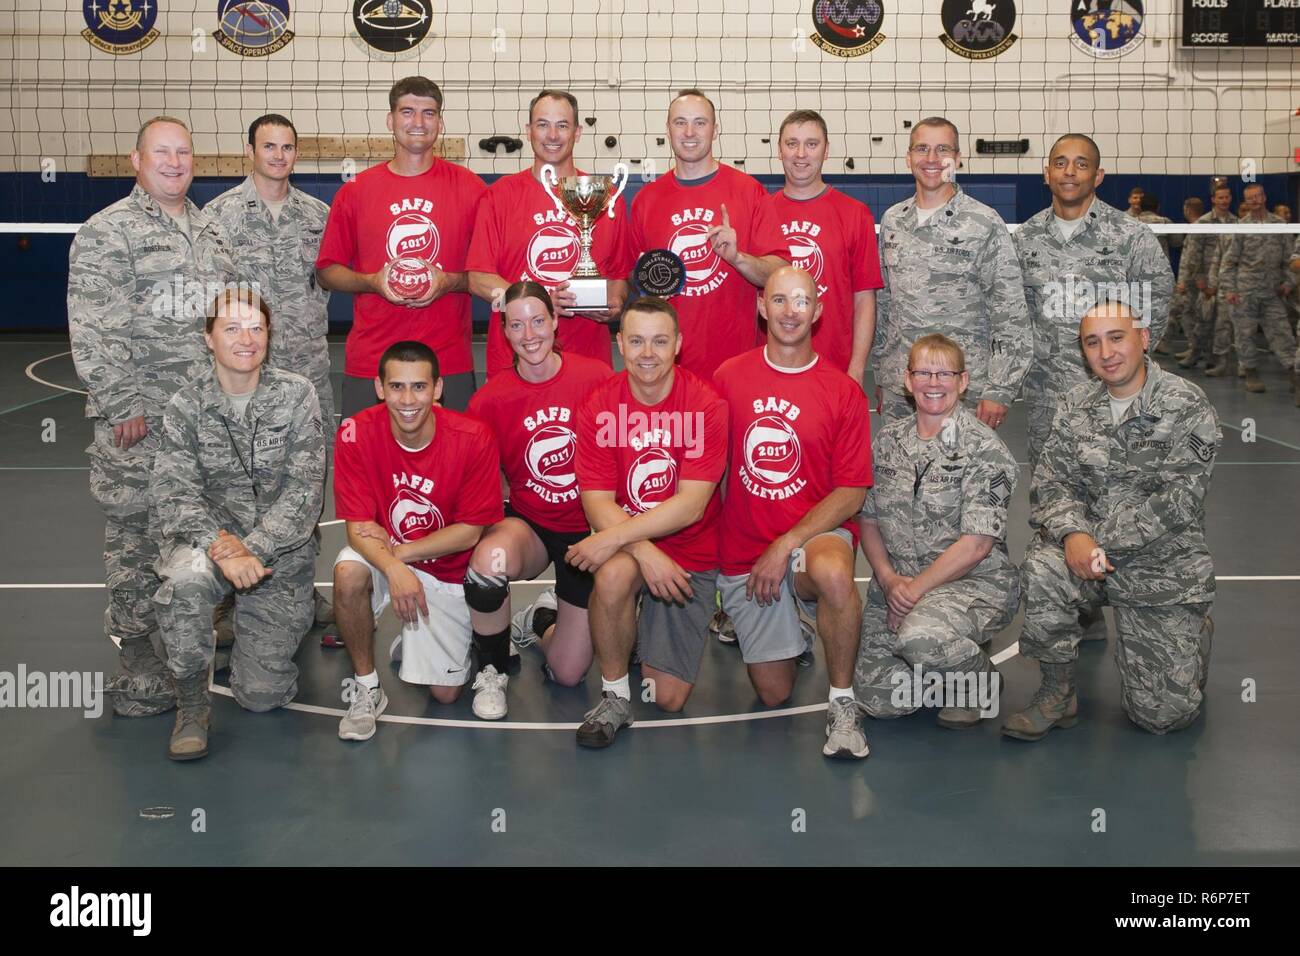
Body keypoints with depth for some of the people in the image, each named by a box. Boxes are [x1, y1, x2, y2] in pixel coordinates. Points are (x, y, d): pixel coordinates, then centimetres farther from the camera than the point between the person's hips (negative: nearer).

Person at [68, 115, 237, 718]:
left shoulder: (211, 230, 16)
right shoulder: (107, 232, -6)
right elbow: (93, 331, -12)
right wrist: (120, 405, -16)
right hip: (141, 420, -6)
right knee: (136, 535, -2)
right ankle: (137, 660, 7)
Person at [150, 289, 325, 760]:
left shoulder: (296, 394, -6)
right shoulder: (186, 405, -3)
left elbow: (305, 489, -13)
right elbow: (173, 492, -12)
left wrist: (251, 549, -24)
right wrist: (221, 546, -30)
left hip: (281, 550, 0)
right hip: (209, 536, 0)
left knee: (262, 695, 0)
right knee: (185, 578, -38)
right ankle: (191, 705, -14)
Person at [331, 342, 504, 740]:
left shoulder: (473, 438, -21)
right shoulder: (356, 434, -19)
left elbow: (471, 530, -15)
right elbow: (359, 526, -19)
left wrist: (401, 551, -23)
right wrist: (393, 568, -39)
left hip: (449, 572, 0)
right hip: (385, 558, 1)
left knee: (446, 694, -2)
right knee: (348, 571, -34)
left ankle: (491, 669, 35)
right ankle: (366, 688, -11)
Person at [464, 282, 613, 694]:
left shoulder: (596, 377, -13)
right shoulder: (489, 399, -9)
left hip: (588, 528, 0)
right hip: (526, 523, 0)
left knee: (569, 673, 1)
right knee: (488, 561, -38)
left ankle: (544, 616, 39)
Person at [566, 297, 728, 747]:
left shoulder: (706, 405, -13)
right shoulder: (599, 407, -8)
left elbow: (691, 504, -19)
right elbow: (598, 504, -12)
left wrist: (616, 536, -27)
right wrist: (646, 553, -28)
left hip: (691, 552, 0)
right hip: (625, 544, 0)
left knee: (669, 698, -2)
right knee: (613, 574, -38)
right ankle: (614, 697, -14)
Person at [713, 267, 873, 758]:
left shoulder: (844, 392, -4)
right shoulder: (728, 377, 1)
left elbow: (852, 493, -7)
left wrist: (786, 546, -16)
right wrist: (716, 540, -1)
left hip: (817, 533, -2)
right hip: (743, 550, 2)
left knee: (834, 572, -40)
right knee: (774, 695, 2)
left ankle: (843, 703, -19)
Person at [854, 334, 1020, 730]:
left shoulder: (985, 449, -8)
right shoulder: (888, 440, 8)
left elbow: (975, 545, -14)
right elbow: (868, 520, 10)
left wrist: (915, 589, -17)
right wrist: (888, 579, -7)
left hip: (974, 582, -5)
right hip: (897, 582, 5)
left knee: (919, 636, -37)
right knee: (879, 698, -10)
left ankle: (978, 681, -2)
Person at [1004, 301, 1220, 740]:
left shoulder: (1187, 404, -10)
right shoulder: (1076, 404, 4)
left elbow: (1179, 500, -16)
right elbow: (1053, 481, -2)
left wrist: (1099, 541, -22)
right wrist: (1073, 533, -24)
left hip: (1164, 564, -3)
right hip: (1089, 548, 3)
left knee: (1164, 713, -5)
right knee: (1042, 567, -33)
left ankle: (1194, 630, 29)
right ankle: (1057, 692, -12)